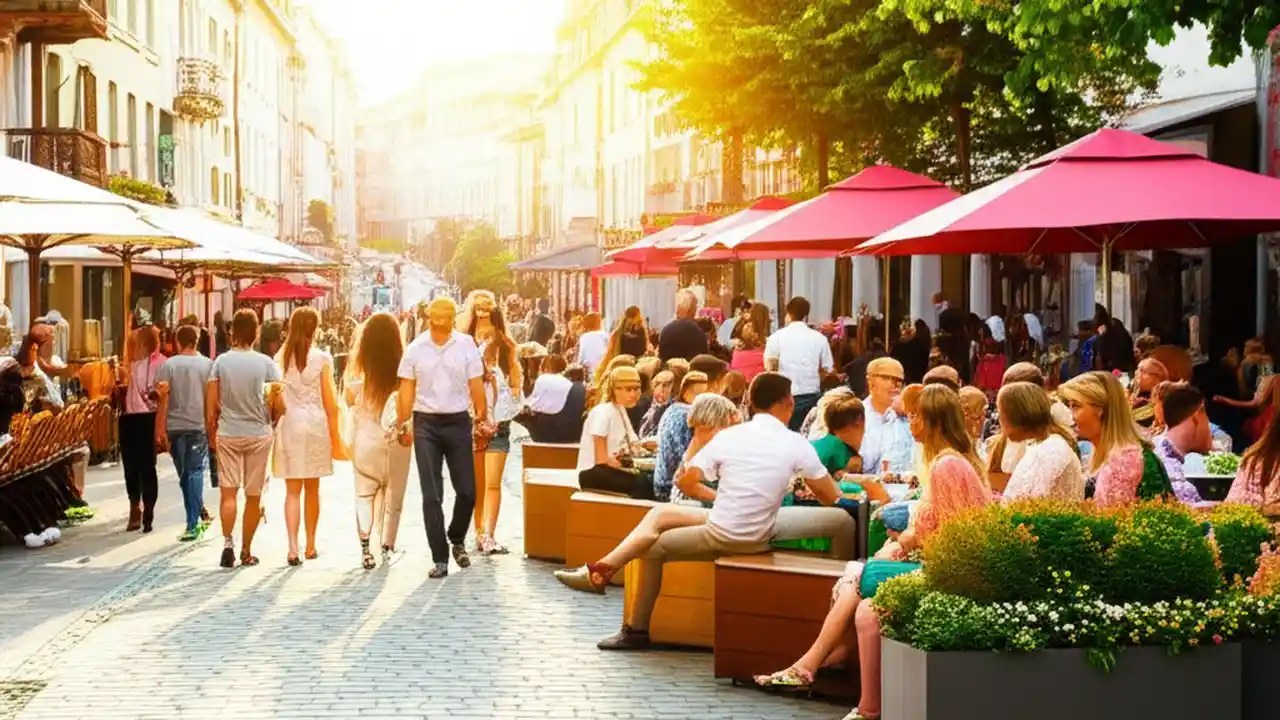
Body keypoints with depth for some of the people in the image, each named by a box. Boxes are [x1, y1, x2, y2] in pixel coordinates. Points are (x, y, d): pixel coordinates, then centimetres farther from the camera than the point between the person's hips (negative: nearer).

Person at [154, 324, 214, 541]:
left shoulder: (168, 365, -2)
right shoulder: (208, 365, -1)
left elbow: (163, 399, -6)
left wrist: (160, 429, -3)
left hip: (175, 427, 0)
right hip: (200, 426, 0)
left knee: (184, 474, 13)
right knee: (195, 472, 2)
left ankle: (195, 520, 18)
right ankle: (193, 523, -6)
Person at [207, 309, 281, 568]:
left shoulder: (221, 361, -3)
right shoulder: (265, 363, -5)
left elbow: (211, 405, -2)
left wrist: (211, 434, 8)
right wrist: (272, 421, 13)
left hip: (227, 434, 0)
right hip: (258, 435, 0)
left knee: (228, 492, 2)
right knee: (254, 496, 8)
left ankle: (228, 542, -17)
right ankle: (246, 551, 13)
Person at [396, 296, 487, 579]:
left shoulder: (466, 345, -4)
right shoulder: (415, 349, -3)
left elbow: (476, 386, -1)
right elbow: (406, 389, 1)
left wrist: (483, 418, -2)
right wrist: (401, 425, -3)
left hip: (458, 422, 0)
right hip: (426, 424, 0)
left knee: (467, 491, 4)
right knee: (431, 495, 0)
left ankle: (457, 540, 31)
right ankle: (440, 558, 6)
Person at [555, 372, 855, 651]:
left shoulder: (729, 436, -1)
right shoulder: (796, 444, -3)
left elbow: (686, 482, -1)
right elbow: (832, 498, 0)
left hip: (721, 534, 1)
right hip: (760, 536, -1)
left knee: (654, 547, 19)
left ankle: (637, 630, 21)